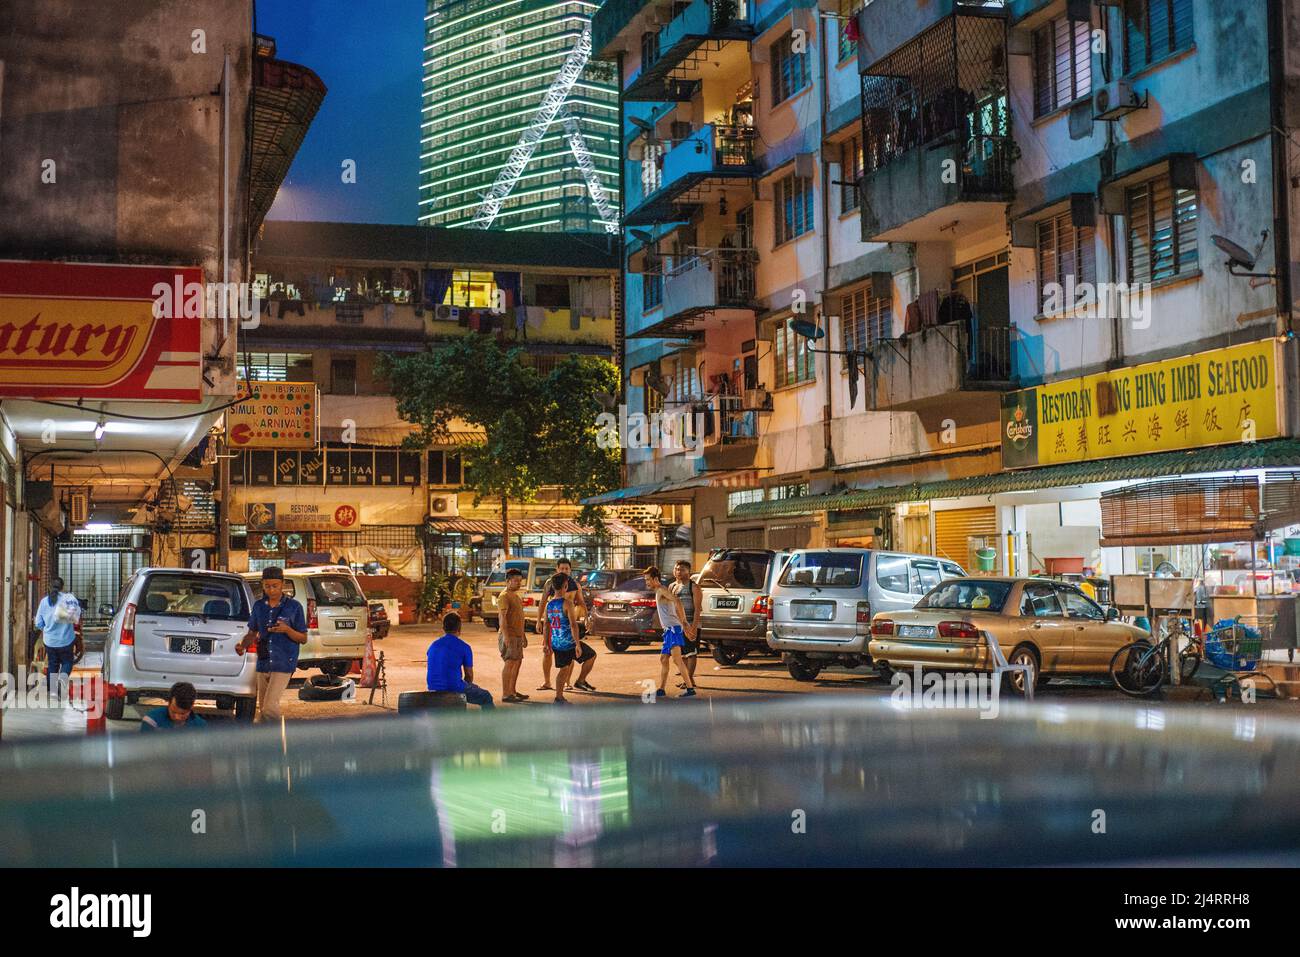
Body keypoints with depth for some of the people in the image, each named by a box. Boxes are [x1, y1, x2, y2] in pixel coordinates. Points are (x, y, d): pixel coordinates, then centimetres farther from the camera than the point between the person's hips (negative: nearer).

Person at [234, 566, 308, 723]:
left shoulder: (293, 606, -4)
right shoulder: (259, 606, 7)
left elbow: (303, 639, -1)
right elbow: (252, 633, 16)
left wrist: (287, 630, -19)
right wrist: (242, 644, -5)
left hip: (283, 664, -5)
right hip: (263, 663, 5)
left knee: (270, 706, -18)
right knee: (262, 709, 12)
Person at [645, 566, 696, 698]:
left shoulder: (662, 590, -8)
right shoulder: (659, 592, 22)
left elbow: (677, 601, -24)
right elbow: (676, 606, 25)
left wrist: (684, 623, -27)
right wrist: (685, 627, 20)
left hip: (673, 628, -10)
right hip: (668, 630, 10)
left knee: (676, 658, -17)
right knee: (663, 659, 14)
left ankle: (690, 688, -20)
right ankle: (661, 690, 21)